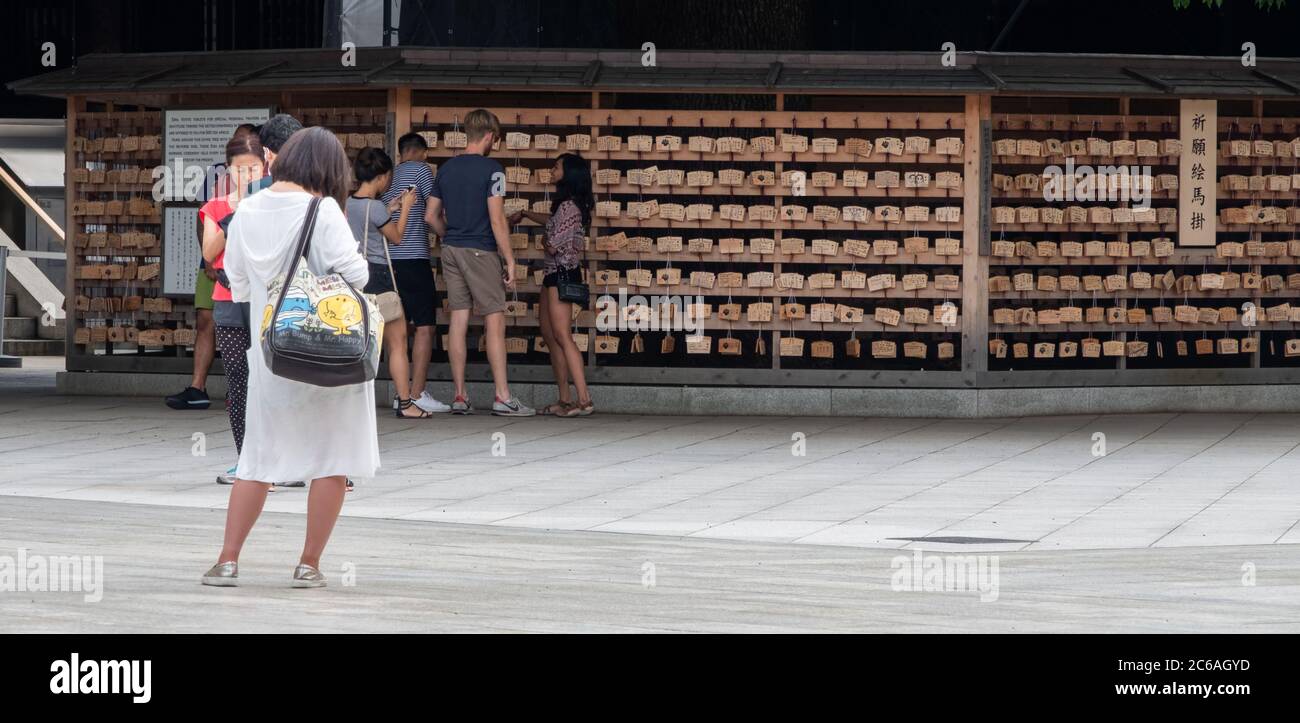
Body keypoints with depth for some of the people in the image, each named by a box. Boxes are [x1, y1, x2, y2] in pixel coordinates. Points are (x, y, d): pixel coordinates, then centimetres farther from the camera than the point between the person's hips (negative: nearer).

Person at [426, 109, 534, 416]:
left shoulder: (446, 169, 9)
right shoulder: (491, 169, -10)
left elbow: (431, 216, 13)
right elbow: (497, 219, -14)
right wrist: (510, 260, -10)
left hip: (451, 251, 6)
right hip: (481, 251, -6)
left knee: (458, 320, 6)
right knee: (495, 321, -3)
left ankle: (460, 396, 6)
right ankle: (502, 397, -5)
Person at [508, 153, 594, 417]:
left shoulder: (569, 207, -16)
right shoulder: (566, 205, 14)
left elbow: (553, 245, -19)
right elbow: (553, 222, 36)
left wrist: (546, 245, 4)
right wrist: (525, 214, 48)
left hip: (562, 273, -10)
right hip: (554, 274, 10)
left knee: (562, 336, -14)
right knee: (549, 334, 10)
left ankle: (584, 400, -20)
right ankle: (564, 400, 8)